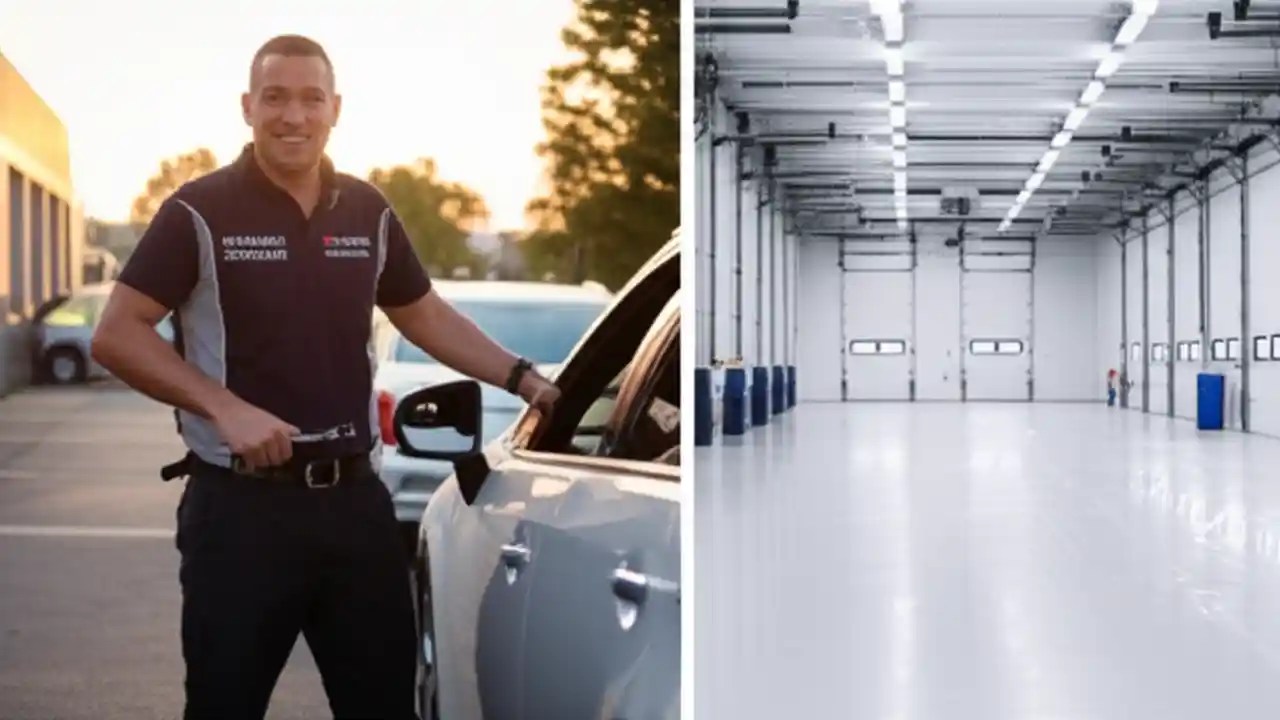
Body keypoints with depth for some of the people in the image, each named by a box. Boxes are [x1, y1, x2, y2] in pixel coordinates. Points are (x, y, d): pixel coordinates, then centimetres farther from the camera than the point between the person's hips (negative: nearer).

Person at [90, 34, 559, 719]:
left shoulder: (369, 212, 8)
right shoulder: (200, 212, -7)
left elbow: (424, 314, 21)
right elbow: (116, 334, -10)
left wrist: (525, 379, 11)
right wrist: (226, 408, -21)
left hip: (355, 497, 5)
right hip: (240, 504, -4)